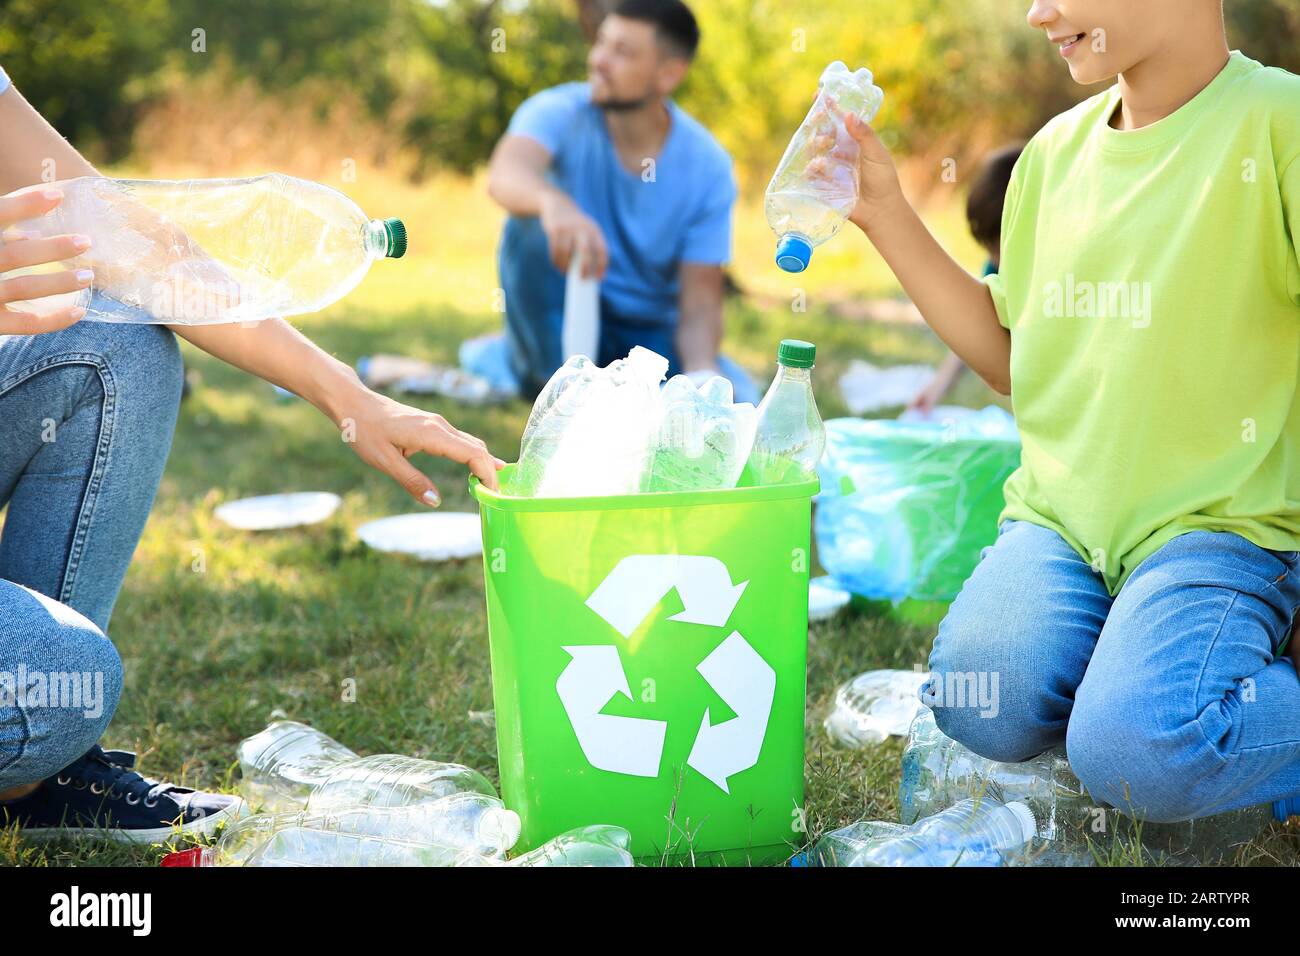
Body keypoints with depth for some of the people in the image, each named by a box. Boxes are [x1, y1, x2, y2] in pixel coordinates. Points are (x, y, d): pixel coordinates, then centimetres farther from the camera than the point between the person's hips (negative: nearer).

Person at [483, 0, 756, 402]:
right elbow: (505, 174, -39)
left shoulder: (708, 167, -12)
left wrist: (700, 369, -34)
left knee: (734, 401, -27)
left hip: (650, 334, 1)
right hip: (561, 321, 0)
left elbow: (700, 302, -12)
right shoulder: (560, 111, -15)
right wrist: (553, 201, -63)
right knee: (533, 222, -30)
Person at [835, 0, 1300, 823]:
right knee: (985, 710, -20)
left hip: (1220, 520, -5)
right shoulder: (1057, 151, 9)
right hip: (1061, 515, 6)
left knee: (1134, 753, -28)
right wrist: (886, 215, 10)